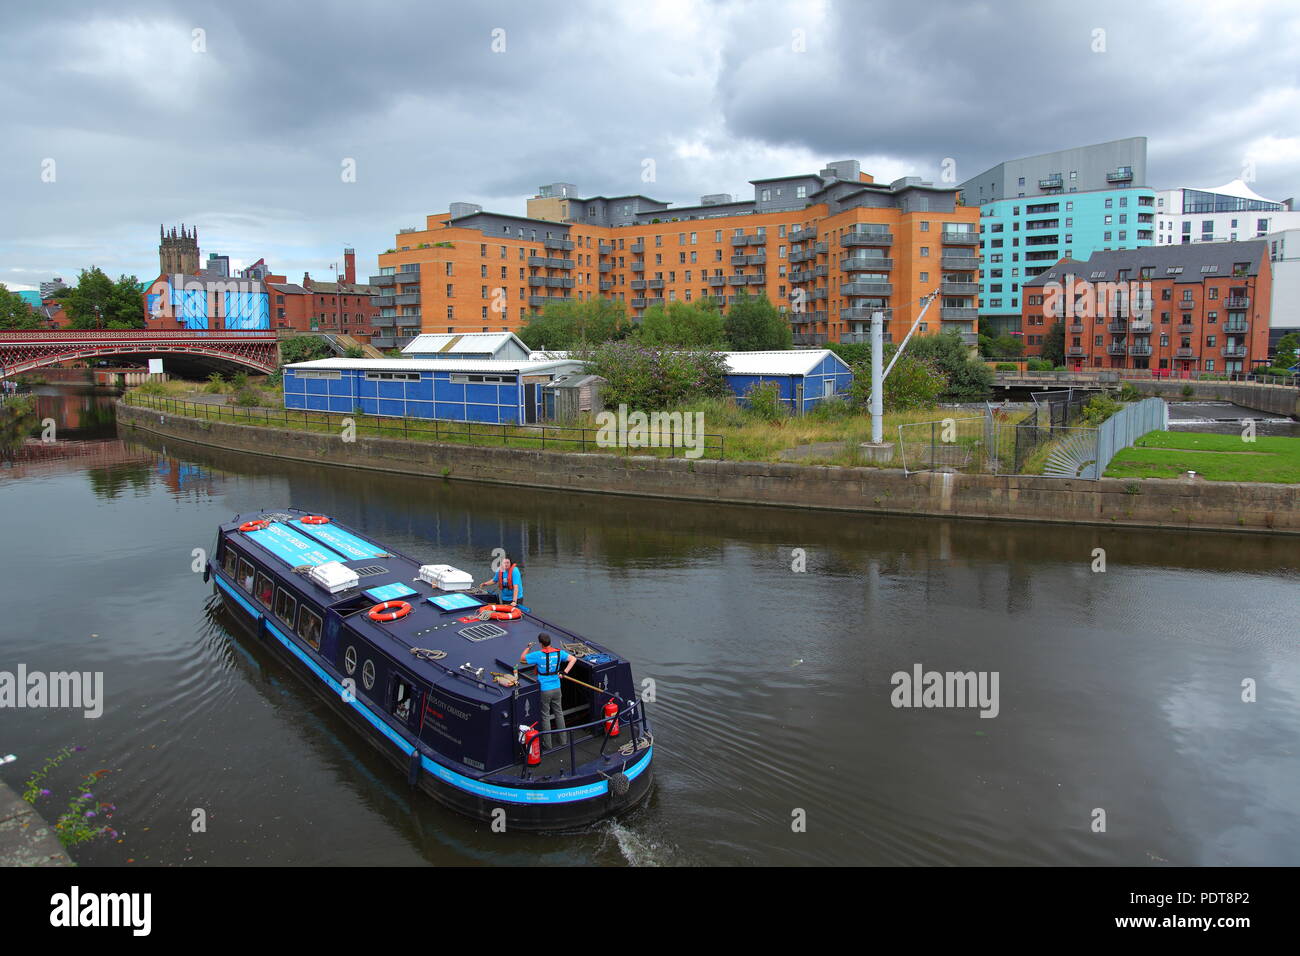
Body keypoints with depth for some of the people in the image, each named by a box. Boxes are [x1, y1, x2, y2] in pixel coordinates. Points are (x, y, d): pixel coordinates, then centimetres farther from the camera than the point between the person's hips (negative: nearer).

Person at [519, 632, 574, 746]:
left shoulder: (538, 655, -19)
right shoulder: (559, 653, -6)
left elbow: (522, 659, -9)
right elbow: (573, 659, -3)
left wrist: (528, 647, 3)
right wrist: (564, 672, -4)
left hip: (544, 690, -4)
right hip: (556, 688, 4)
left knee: (545, 716, 10)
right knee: (559, 713, 18)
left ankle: (547, 743, 19)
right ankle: (563, 740, 29)